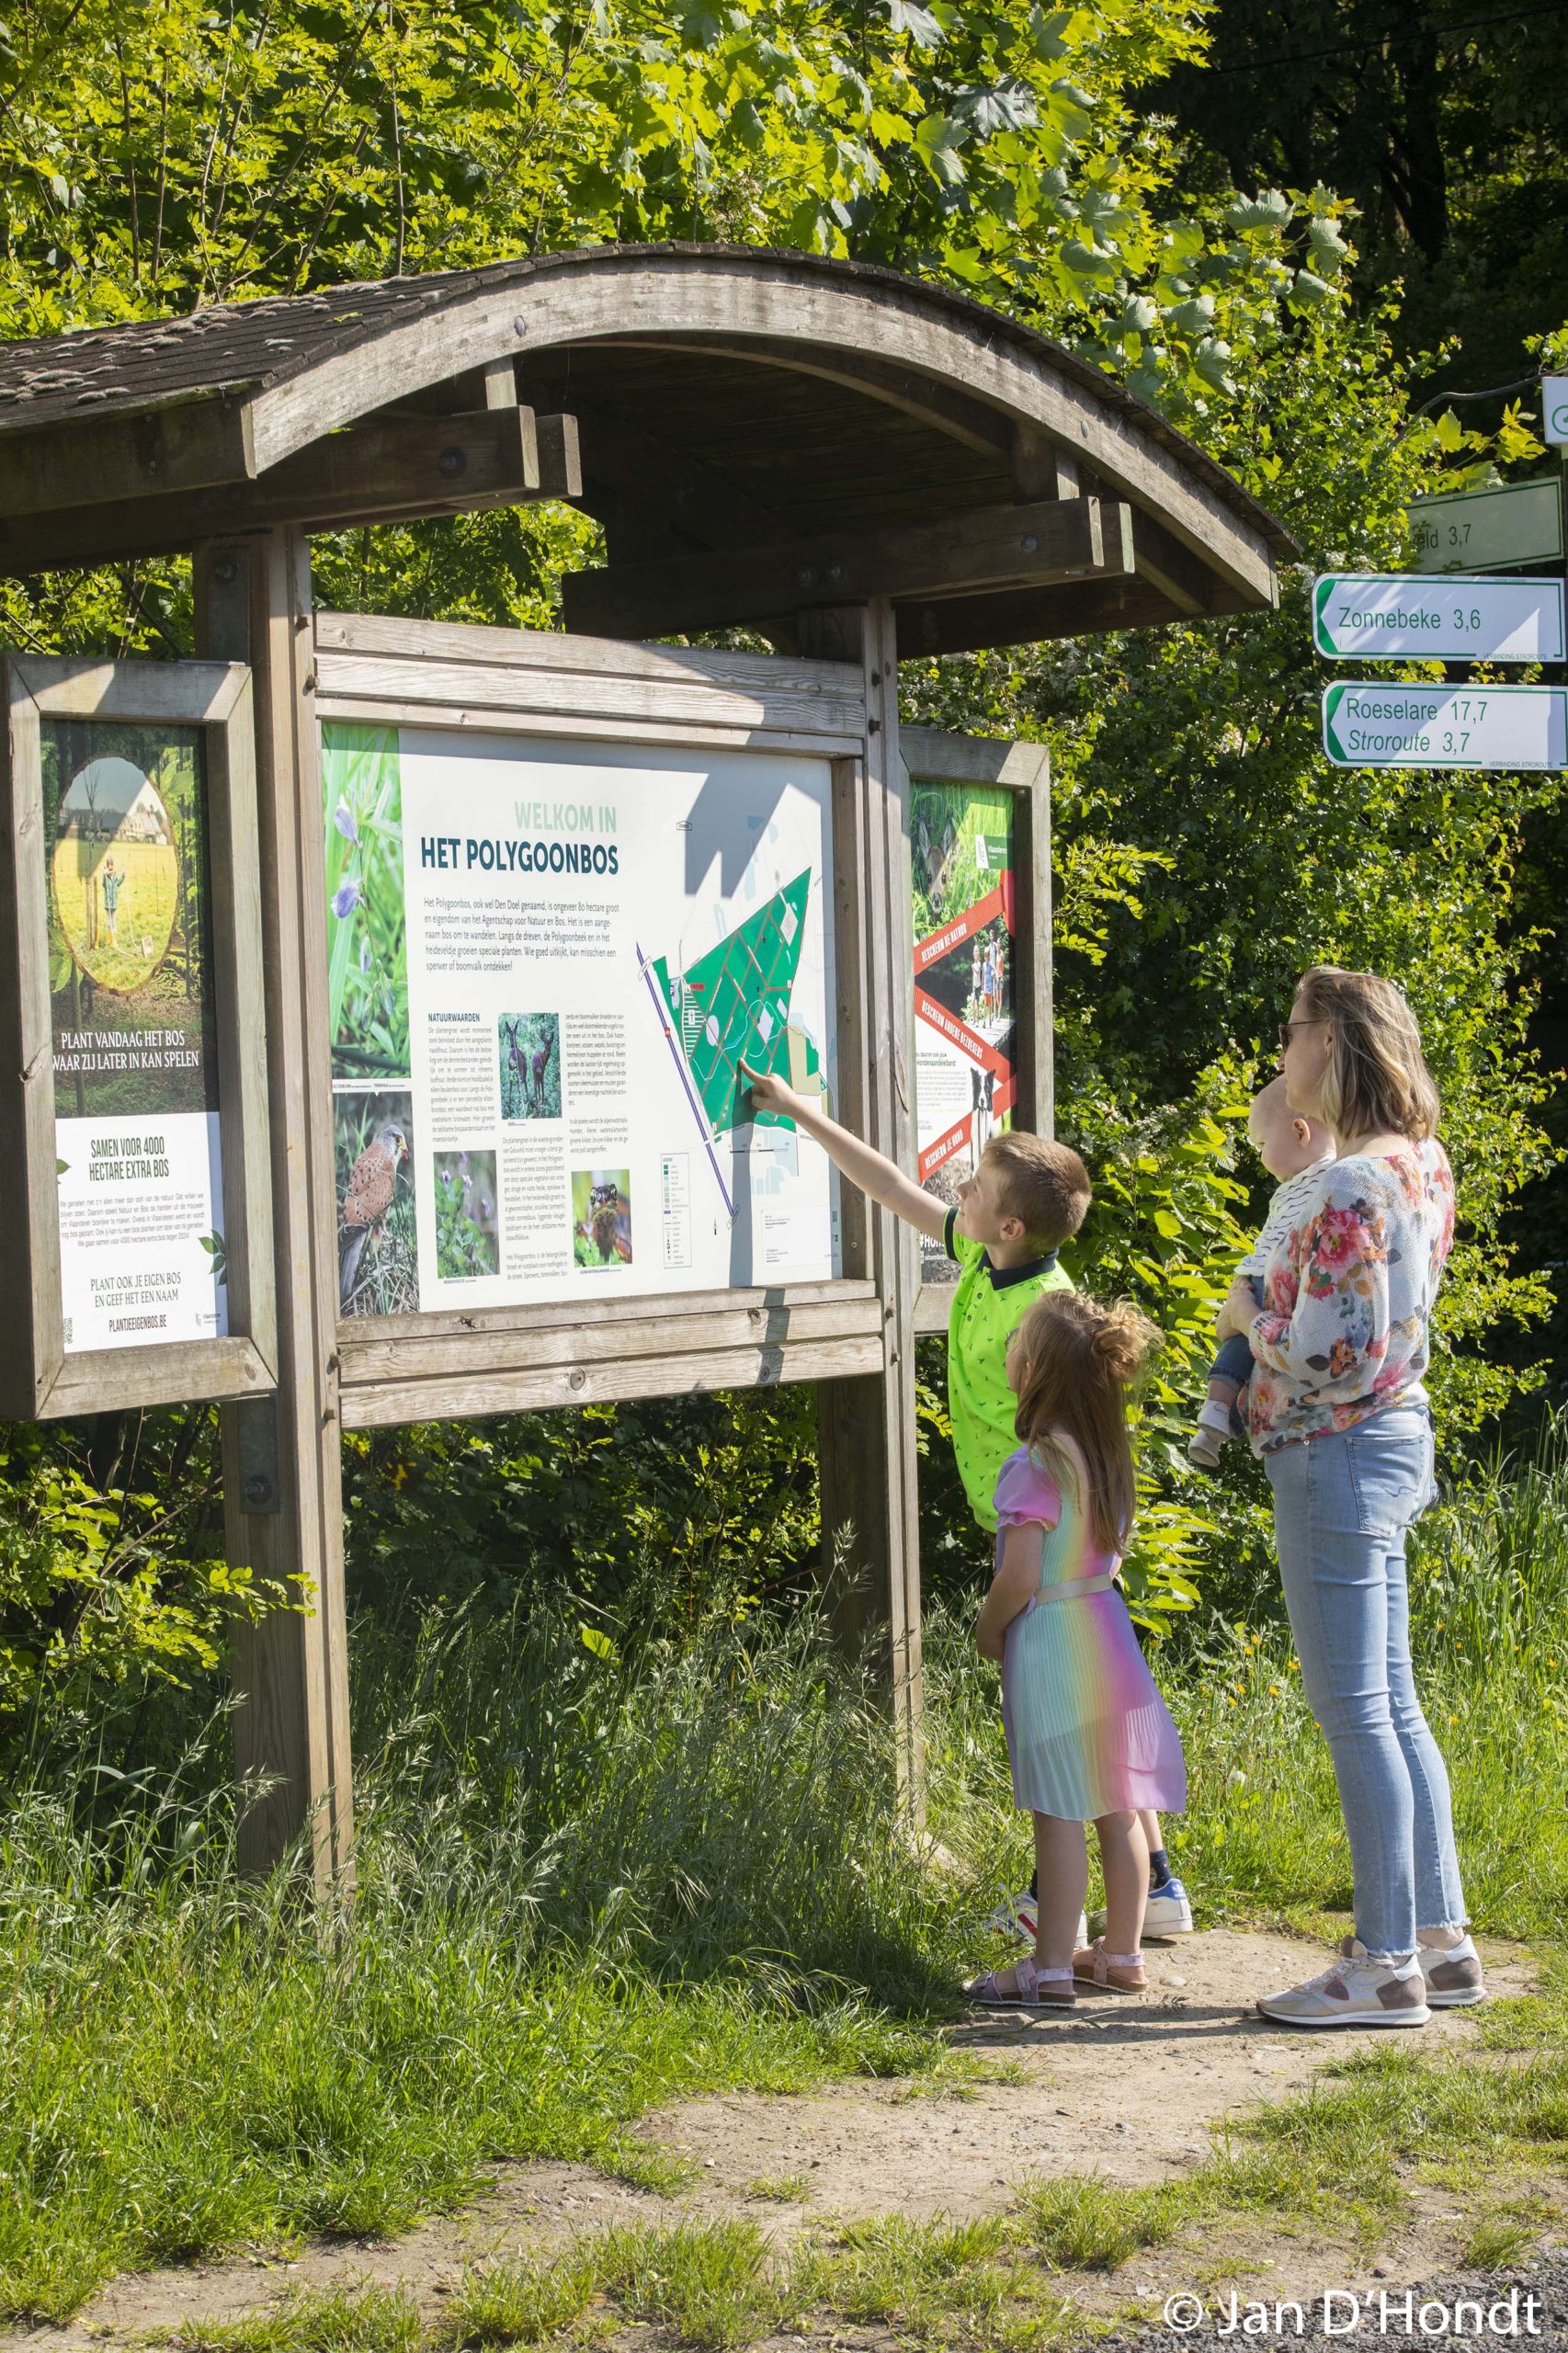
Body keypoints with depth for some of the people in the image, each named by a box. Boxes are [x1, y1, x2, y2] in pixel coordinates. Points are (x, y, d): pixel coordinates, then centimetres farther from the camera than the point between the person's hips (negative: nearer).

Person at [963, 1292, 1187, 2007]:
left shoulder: (1033, 1467, -18)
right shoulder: (1105, 1452, 6)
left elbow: (1020, 1577, -21)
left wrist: (988, 1628, -5)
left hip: (1048, 1642, -8)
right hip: (1105, 1629, 8)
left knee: (1059, 1815, -3)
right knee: (1117, 1808, 12)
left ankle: (1050, 1970, 2)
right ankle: (1120, 1955, 21)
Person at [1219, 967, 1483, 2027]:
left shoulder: (1351, 1187, -21)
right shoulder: (1422, 1163, 8)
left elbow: (1331, 1359, -23)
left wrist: (1251, 1316, -8)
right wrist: (1276, 1314, 15)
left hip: (1337, 1454, -10)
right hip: (1393, 1434, 10)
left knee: (1355, 1712, -2)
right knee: (1394, 1705, 15)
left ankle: (1387, 1964, 5)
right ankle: (1443, 1940, 21)